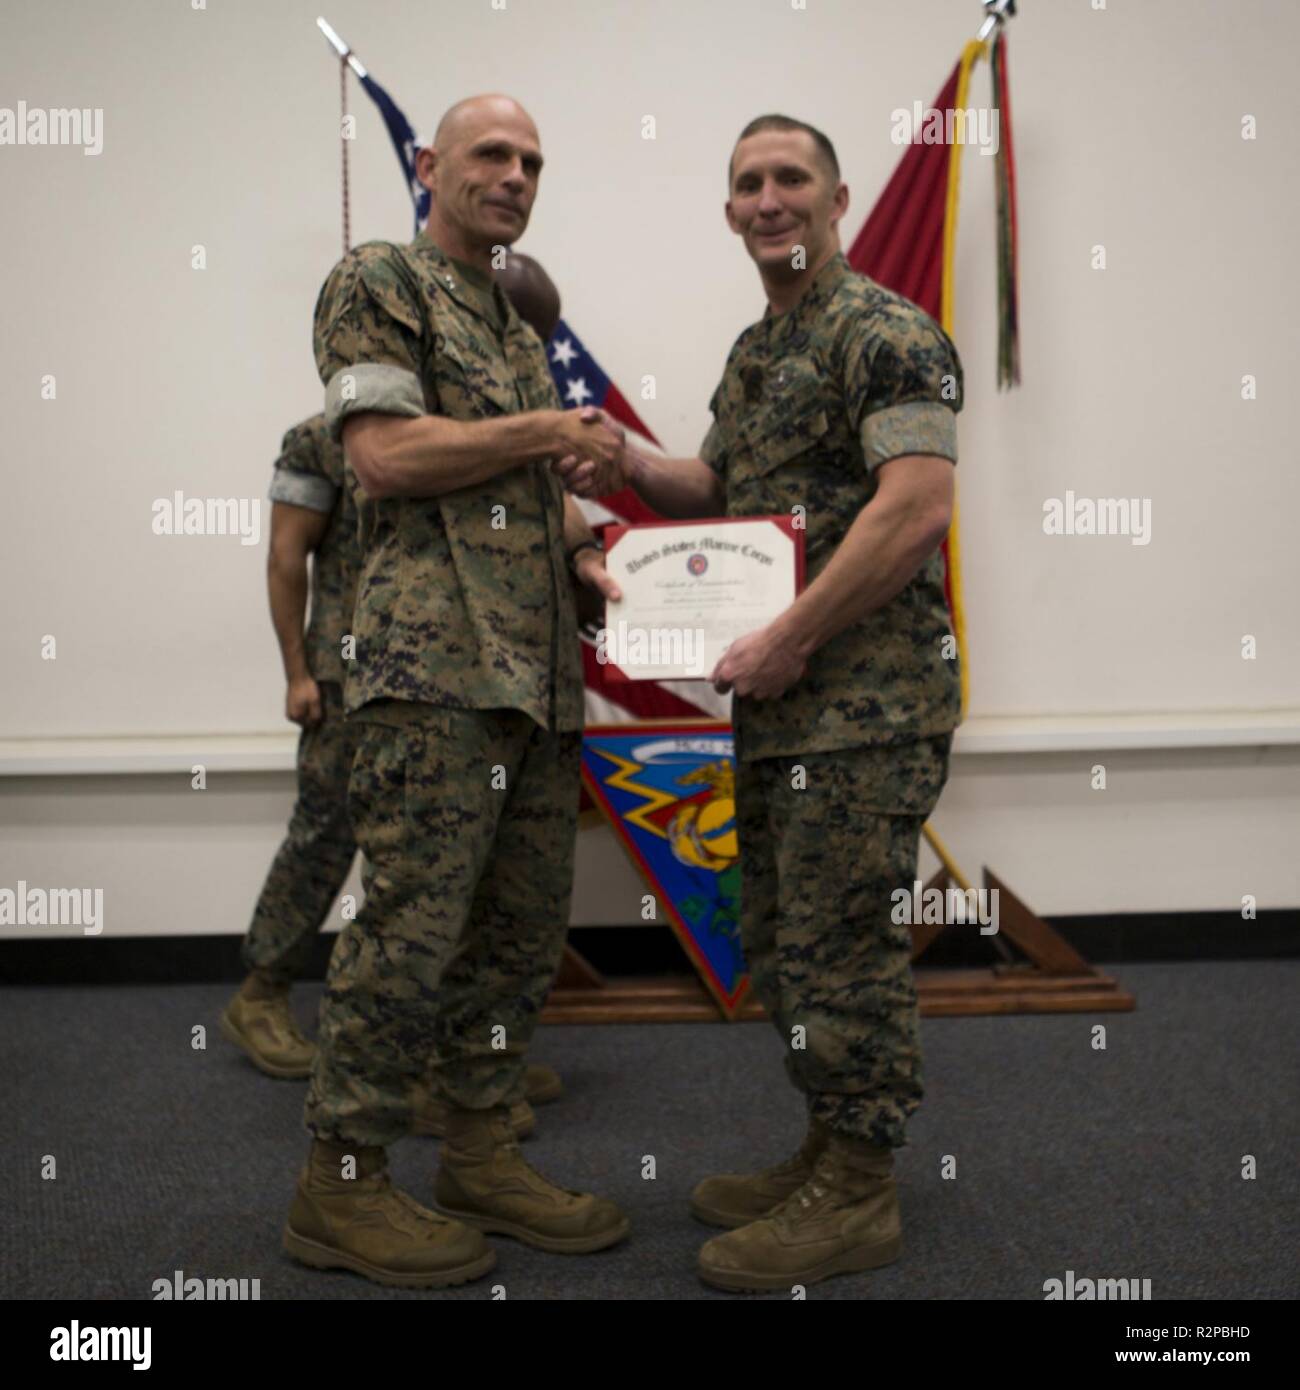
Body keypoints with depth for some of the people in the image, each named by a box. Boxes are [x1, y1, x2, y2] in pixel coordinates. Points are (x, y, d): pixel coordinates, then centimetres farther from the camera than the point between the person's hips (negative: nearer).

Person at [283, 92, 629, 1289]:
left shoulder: (517, 328, 25)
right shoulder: (378, 281, 1)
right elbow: (383, 454, -12)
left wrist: (584, 544, 10)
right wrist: (546, 431, -6)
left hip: (540, 670, 9)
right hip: (437, 661, -9)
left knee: (522, 924, 9)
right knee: (414, 923, -9)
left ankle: (482, 1155, 20)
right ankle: (344, 1182, 4)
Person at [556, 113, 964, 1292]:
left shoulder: (884, 333, -10)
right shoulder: (752, 353, 19)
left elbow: (919, 507, -21)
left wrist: (789, 638, -20)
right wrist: (633, 474, 9)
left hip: (865, 699, -9)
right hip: (781, 706, 10)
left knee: (839, 948, -4)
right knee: (780, 941, 15)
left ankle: (857, 1198, 10)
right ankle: (830, 1154, 29)